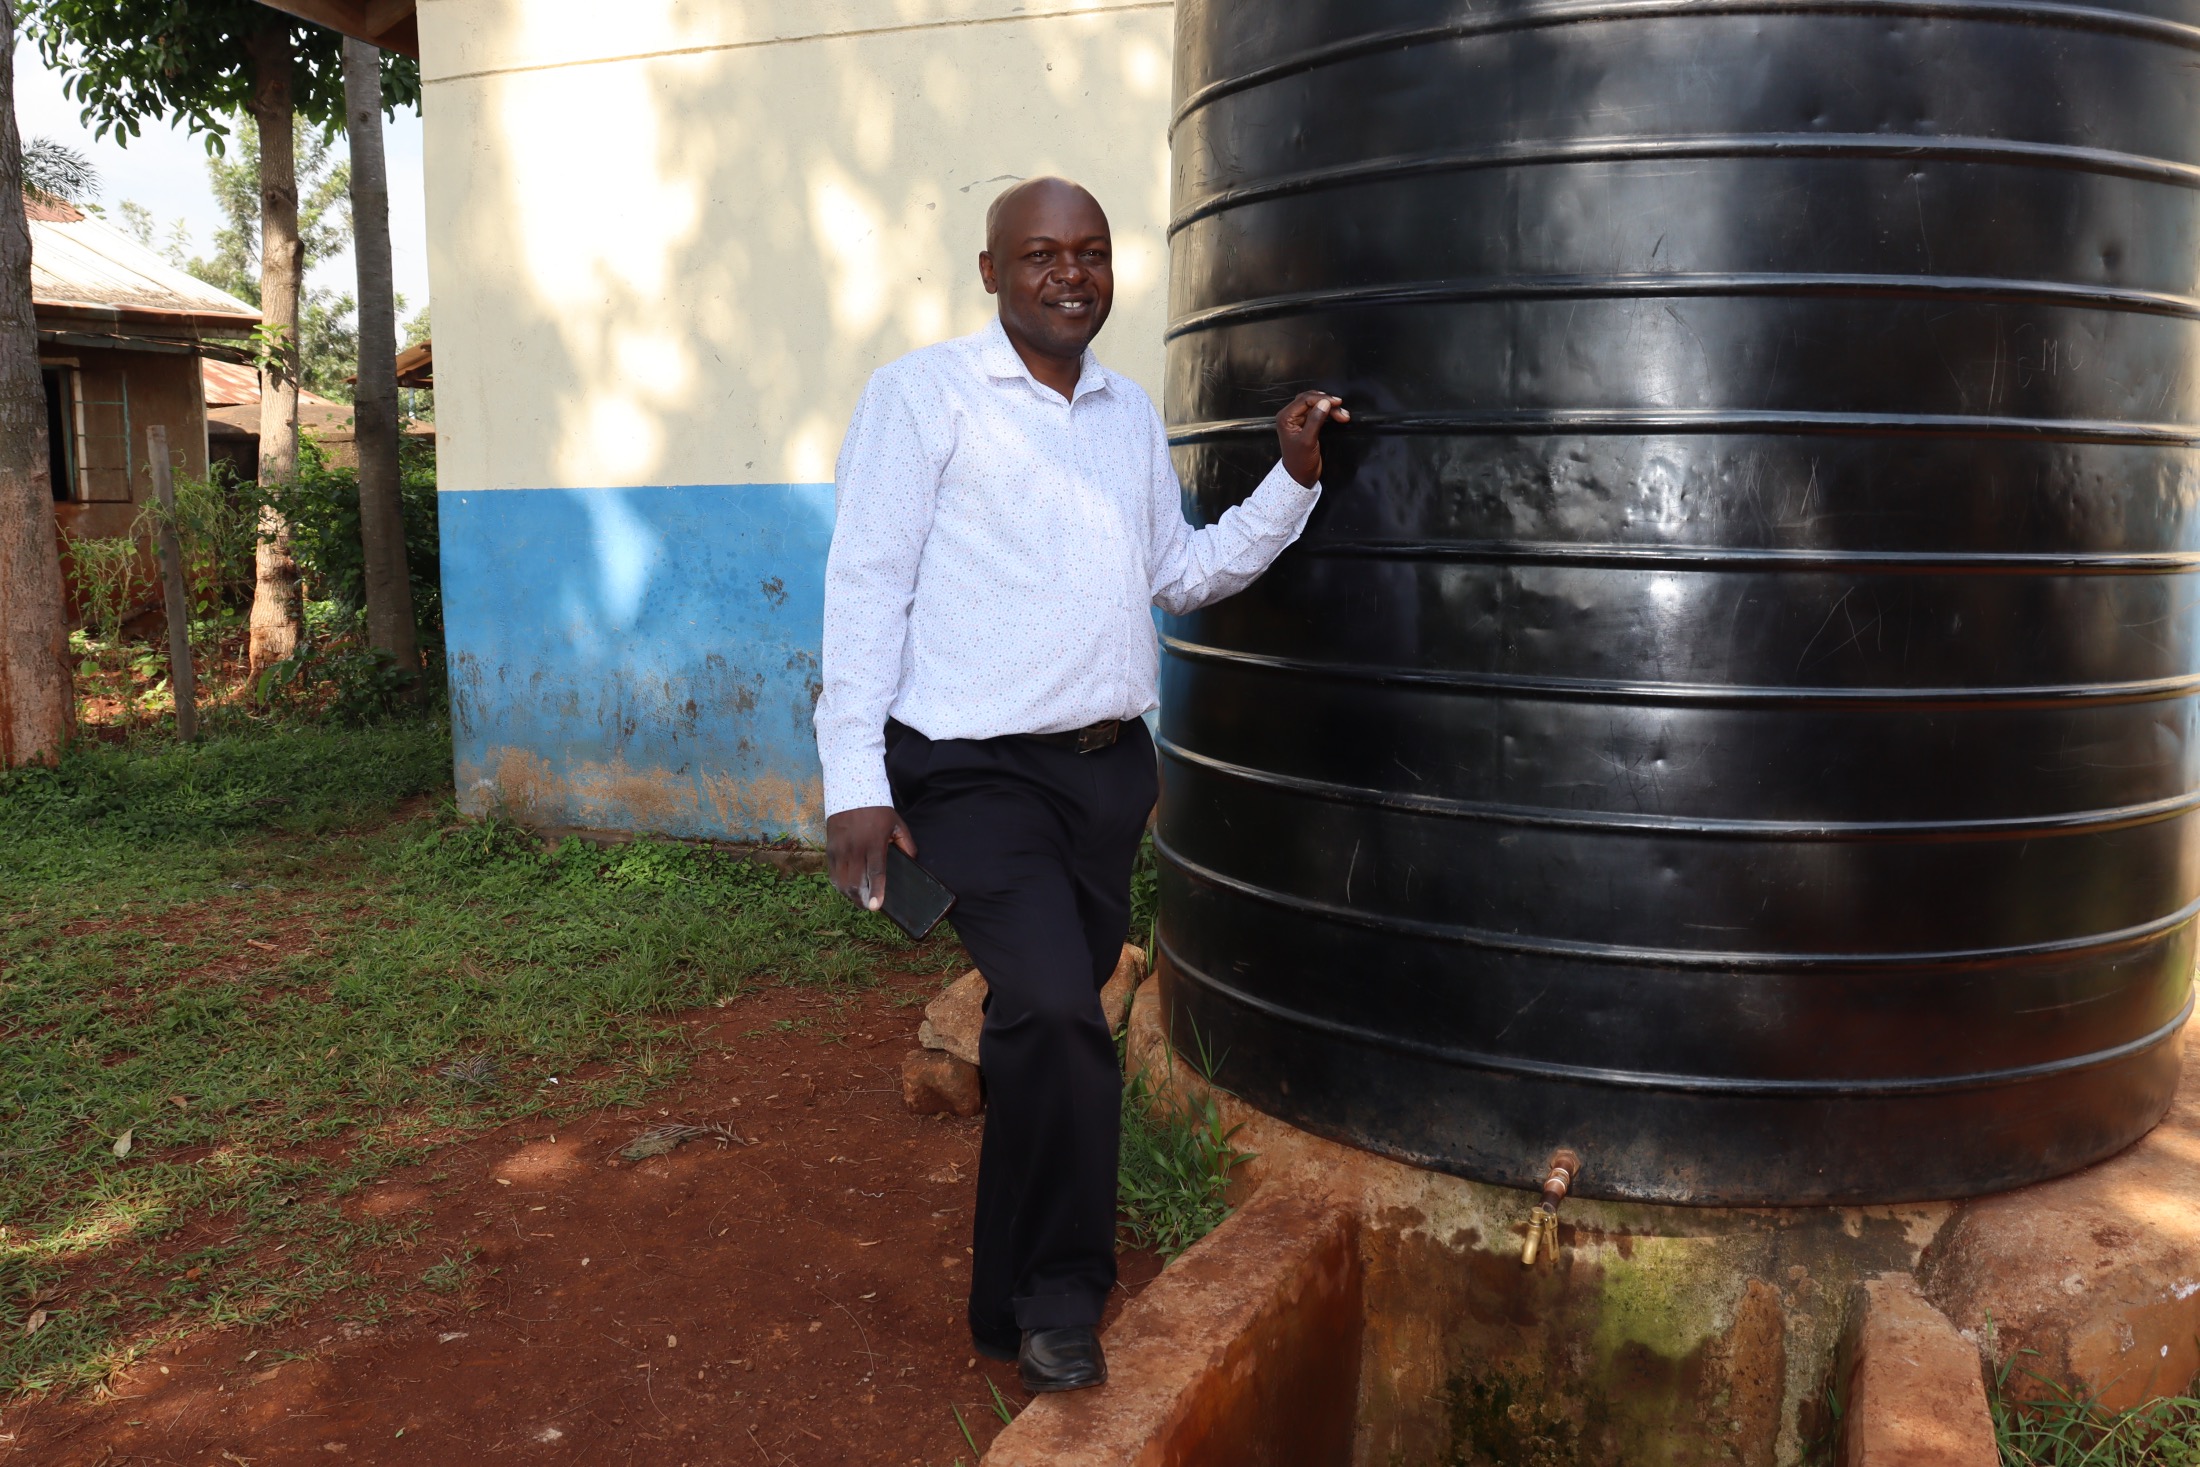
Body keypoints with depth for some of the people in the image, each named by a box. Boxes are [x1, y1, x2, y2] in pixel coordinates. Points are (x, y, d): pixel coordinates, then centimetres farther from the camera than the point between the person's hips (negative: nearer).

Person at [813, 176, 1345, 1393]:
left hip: (1108, 765, 6)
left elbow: (1181, 573, 21)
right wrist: (854, 779, -15)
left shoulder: (1131, 413, 15)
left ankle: (1010, 1310, 32)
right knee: (1057, 1019, -20)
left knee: (1044, 1035, 14)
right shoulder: (923, 394, -4)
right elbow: (865, 586, -9)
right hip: (973, 768, -6)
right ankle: (1060, 1305, 3)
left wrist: (1293, 479, 9)